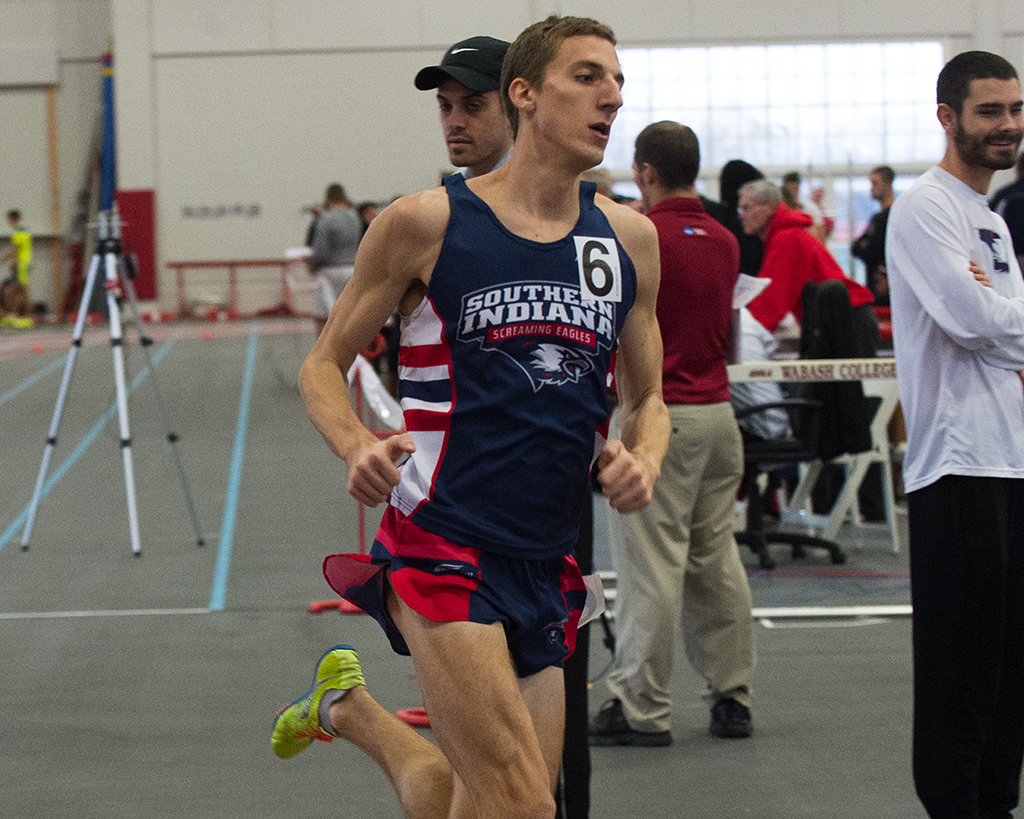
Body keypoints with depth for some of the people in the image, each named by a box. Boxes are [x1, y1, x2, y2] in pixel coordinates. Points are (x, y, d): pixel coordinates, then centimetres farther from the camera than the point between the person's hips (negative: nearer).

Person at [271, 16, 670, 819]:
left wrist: (644, 460, -4)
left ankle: (348, 706, 39)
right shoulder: (427, 223, -3)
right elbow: (324, 366, 4)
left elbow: (646, 397, 19)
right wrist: (359, 446, -17)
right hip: (444, 544, -5)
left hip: (548, 563, 5)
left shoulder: (629, 239, 9)